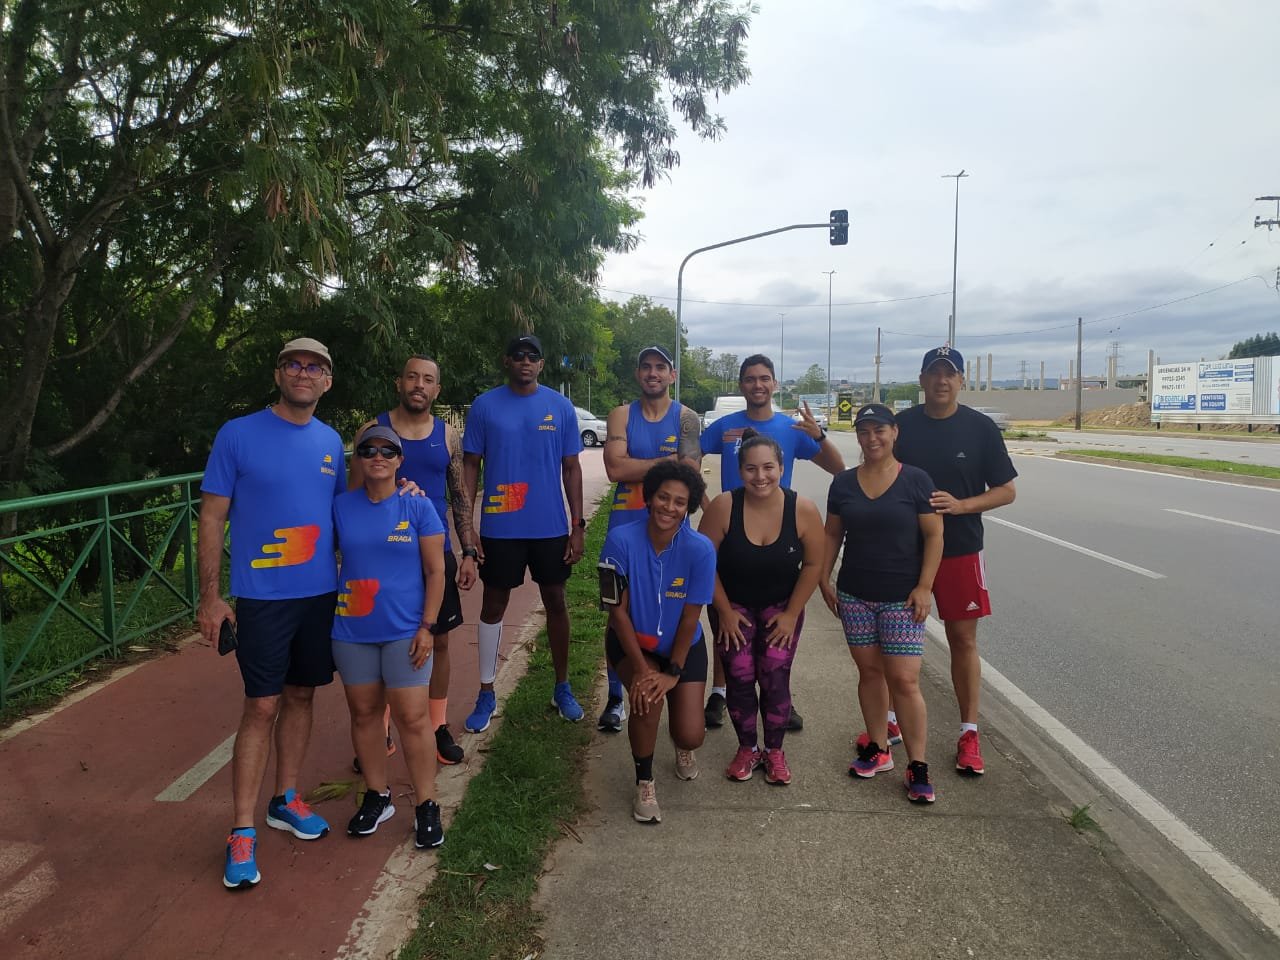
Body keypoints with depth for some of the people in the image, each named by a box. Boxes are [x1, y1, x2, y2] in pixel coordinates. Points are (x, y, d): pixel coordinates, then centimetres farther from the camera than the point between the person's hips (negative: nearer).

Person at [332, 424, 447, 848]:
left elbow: (435, 570, -4)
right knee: (364, 713, 13)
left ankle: (426, 805, 12)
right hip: (352, 631, 3)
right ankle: (377, 796, 30)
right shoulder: (341, 507, 1)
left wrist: (428, 626, -8)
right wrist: (329, 607, 4)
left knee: (413, 717, -2)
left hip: (405, 631, -3)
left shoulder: (418, 507, -5)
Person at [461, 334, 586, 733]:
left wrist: (577, 525, -1)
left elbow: (572, 469, 4)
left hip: (551, 528, 1)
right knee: (493, 605, 8)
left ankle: (562, 687, 28)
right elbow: (470, 466, 1)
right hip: (499, 528, -1)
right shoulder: (484, 406, -1)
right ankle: (486, 693, 22)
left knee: (555, 602, 12)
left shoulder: (561, 407, 1)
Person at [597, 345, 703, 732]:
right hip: (626, 526, 1)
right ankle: (615, 697, 17)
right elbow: (615, 468, -12)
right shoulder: (621, 415, 4)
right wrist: (667, 460, -12)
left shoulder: (686, 418, 2)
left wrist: (636, 469, -13)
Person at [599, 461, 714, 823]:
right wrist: (640, 668, -20)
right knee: (647, 697, -29)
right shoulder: (621, 540, -24)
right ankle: (644, 783, 0)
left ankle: (682, 747, 35)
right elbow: (618, 610, -17)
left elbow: (690, 618, -15)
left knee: (691, 736, -7)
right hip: (631, 642, -1)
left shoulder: (700, 549, -23)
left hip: (682, 646, 1)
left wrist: (673, 673, -14)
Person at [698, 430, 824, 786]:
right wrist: (724, 611, -9)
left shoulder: (802, 510, -19)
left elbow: (813, 564, -7)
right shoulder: (723, 507, -23)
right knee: (739, 677, -3)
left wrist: (792, 614, -5)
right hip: (733, 604, 0)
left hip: (782, 605, 0)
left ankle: (775, 751, 14)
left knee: (775, 677, -7)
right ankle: (747, 748, 19)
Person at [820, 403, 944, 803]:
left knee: (904, 680, -5)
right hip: (854, 595, 4)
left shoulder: (916, 480, -5)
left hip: (902, 597, -3)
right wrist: (824, 578, 4)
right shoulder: (844, 483, 5)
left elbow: (934, 535, -5)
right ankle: (877, 749, 25)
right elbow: (833, 534, 10)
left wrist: (924, 586, -11)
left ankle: (917, 766, 6)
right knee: (869, 671, 11)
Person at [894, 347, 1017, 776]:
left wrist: (960, 505, -17)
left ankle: (969, 734, 17)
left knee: (963, 639, 5)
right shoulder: (901, 425, 1)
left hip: (960, 551, -1)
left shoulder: (980, 427, -2)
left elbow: (1006, 490, -2)